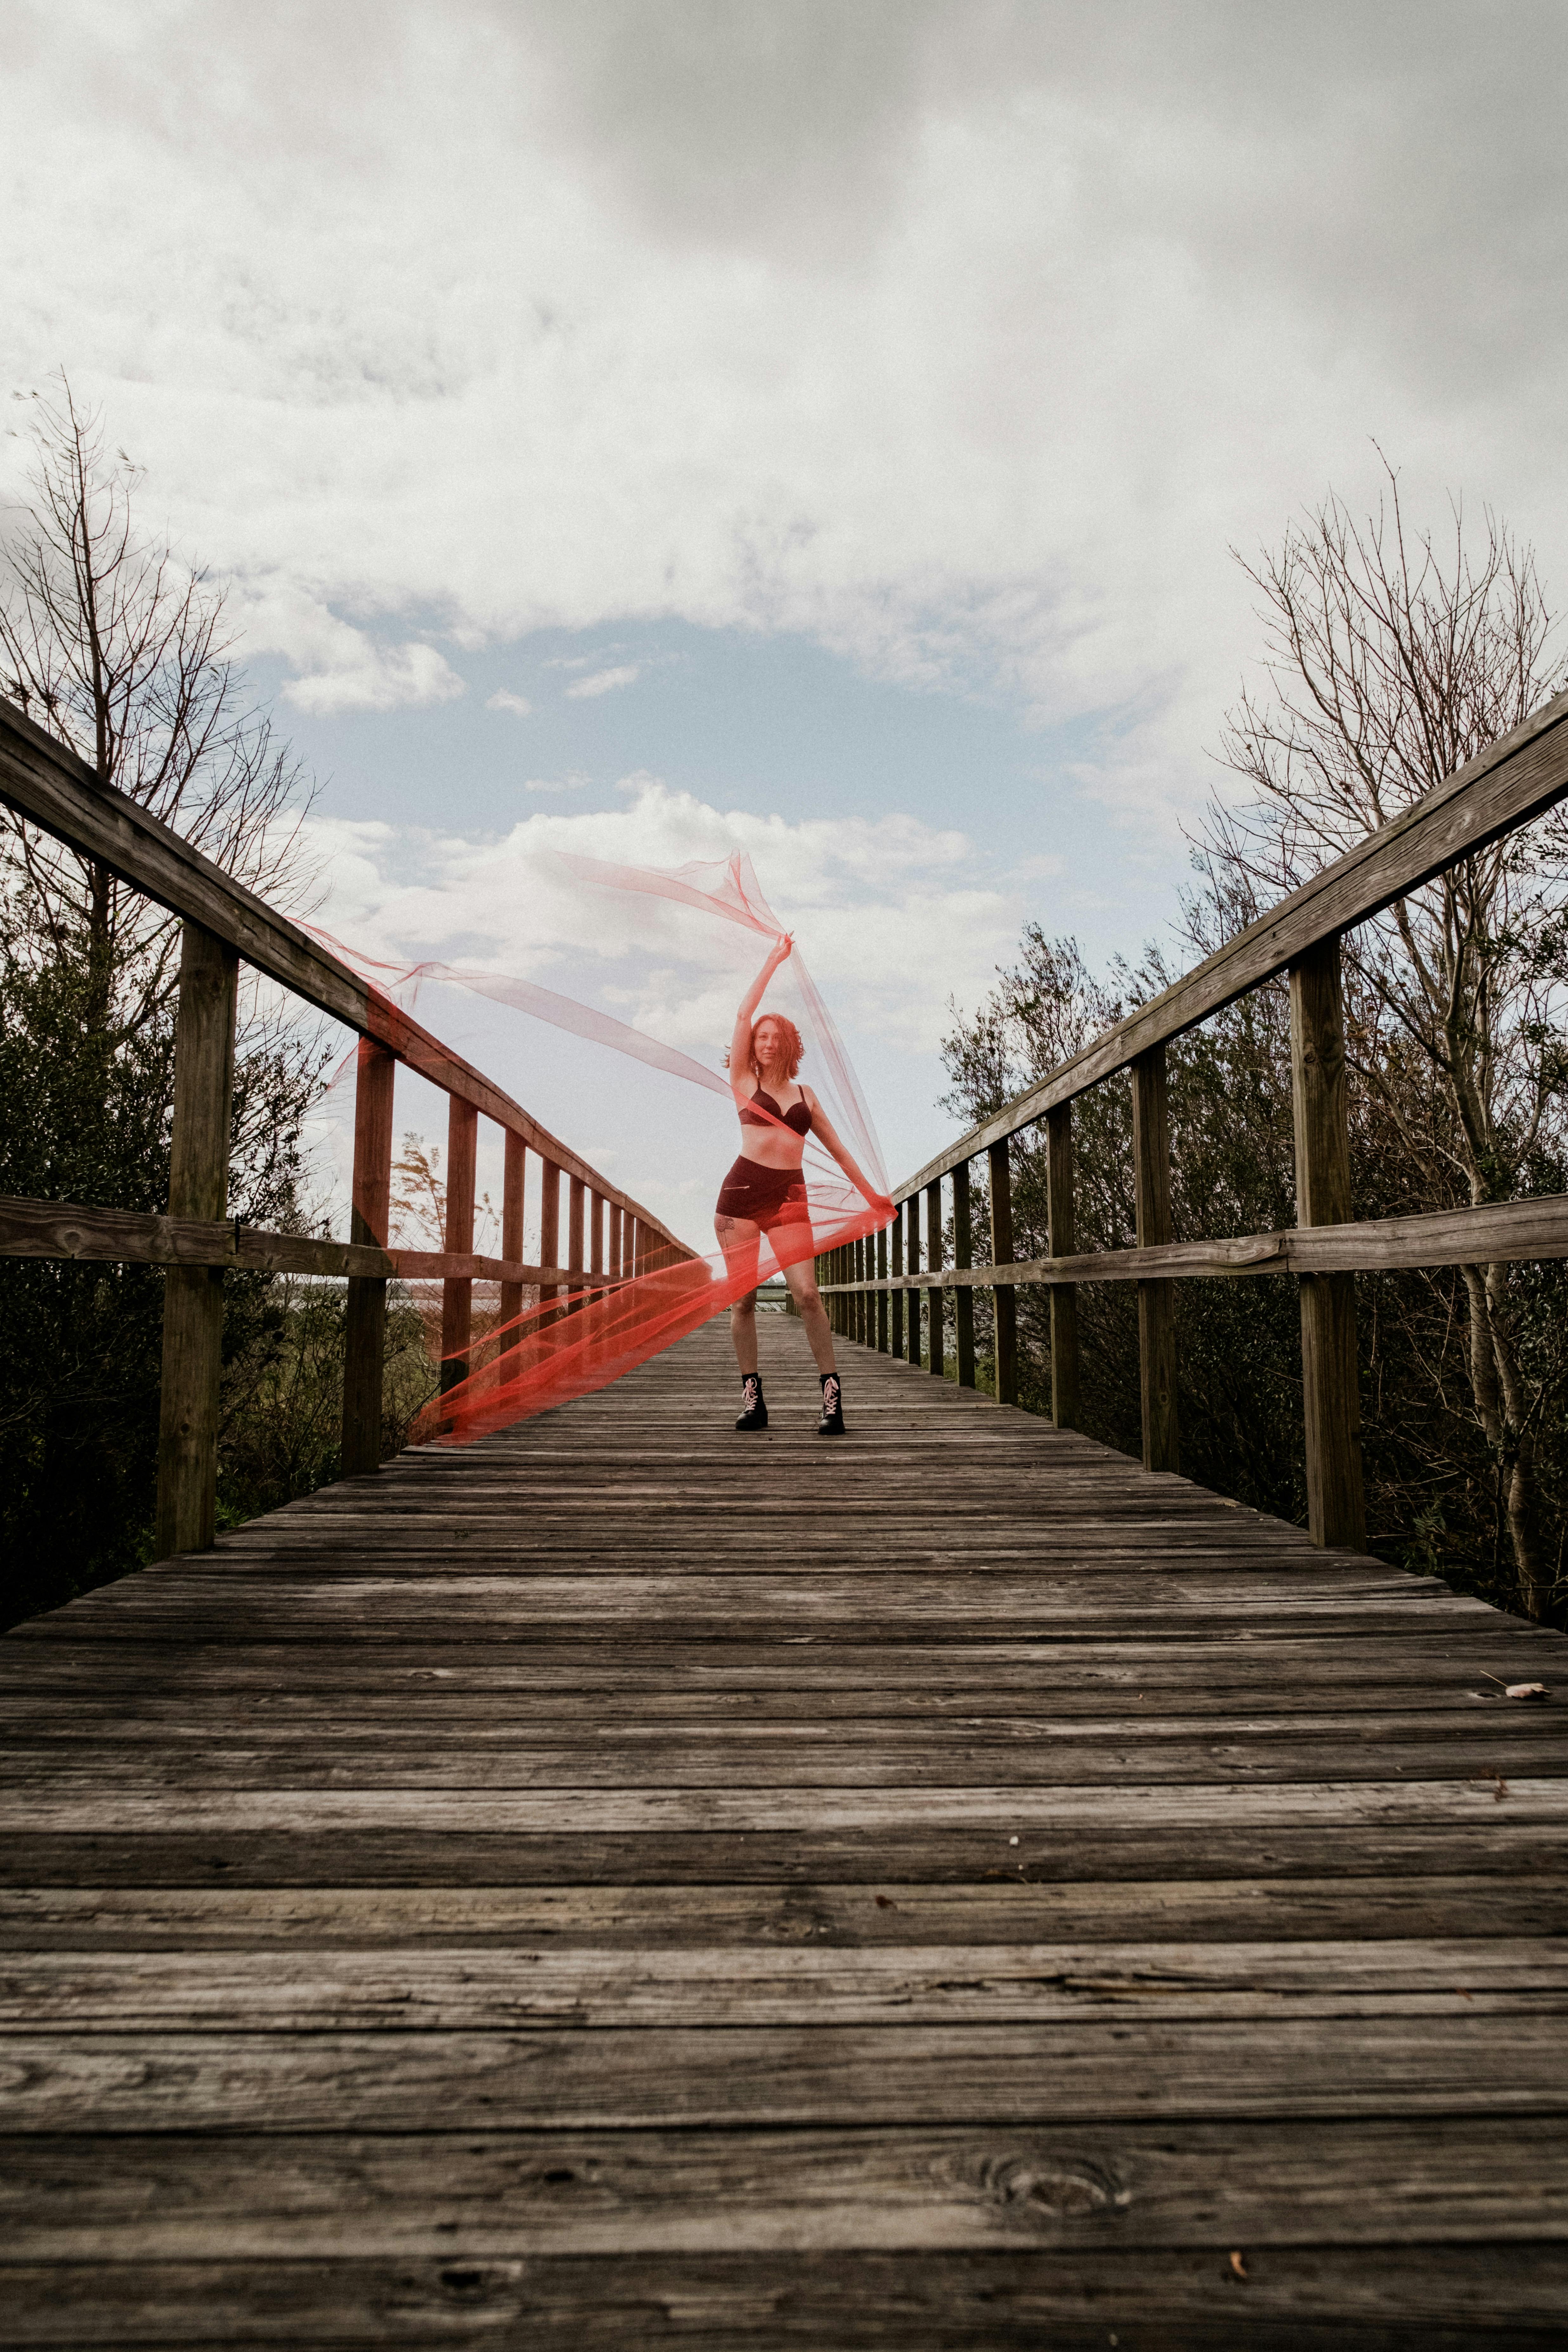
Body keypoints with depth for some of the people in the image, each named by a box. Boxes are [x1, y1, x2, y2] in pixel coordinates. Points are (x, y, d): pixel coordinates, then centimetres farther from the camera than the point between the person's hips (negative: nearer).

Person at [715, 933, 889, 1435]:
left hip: (789, 1197, 1)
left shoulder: (804, 1094, 18)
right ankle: (752, 1398, 6)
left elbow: (837, 1149, 23)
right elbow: (744, 1014, 3)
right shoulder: (744, 1082, 10)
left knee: (807, 1293, -13)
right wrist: (774, 961, 8)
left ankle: (832, 1394, -10)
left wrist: (870, 1194, 22)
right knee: (742, 1299, -2)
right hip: (742, 1190, -1)